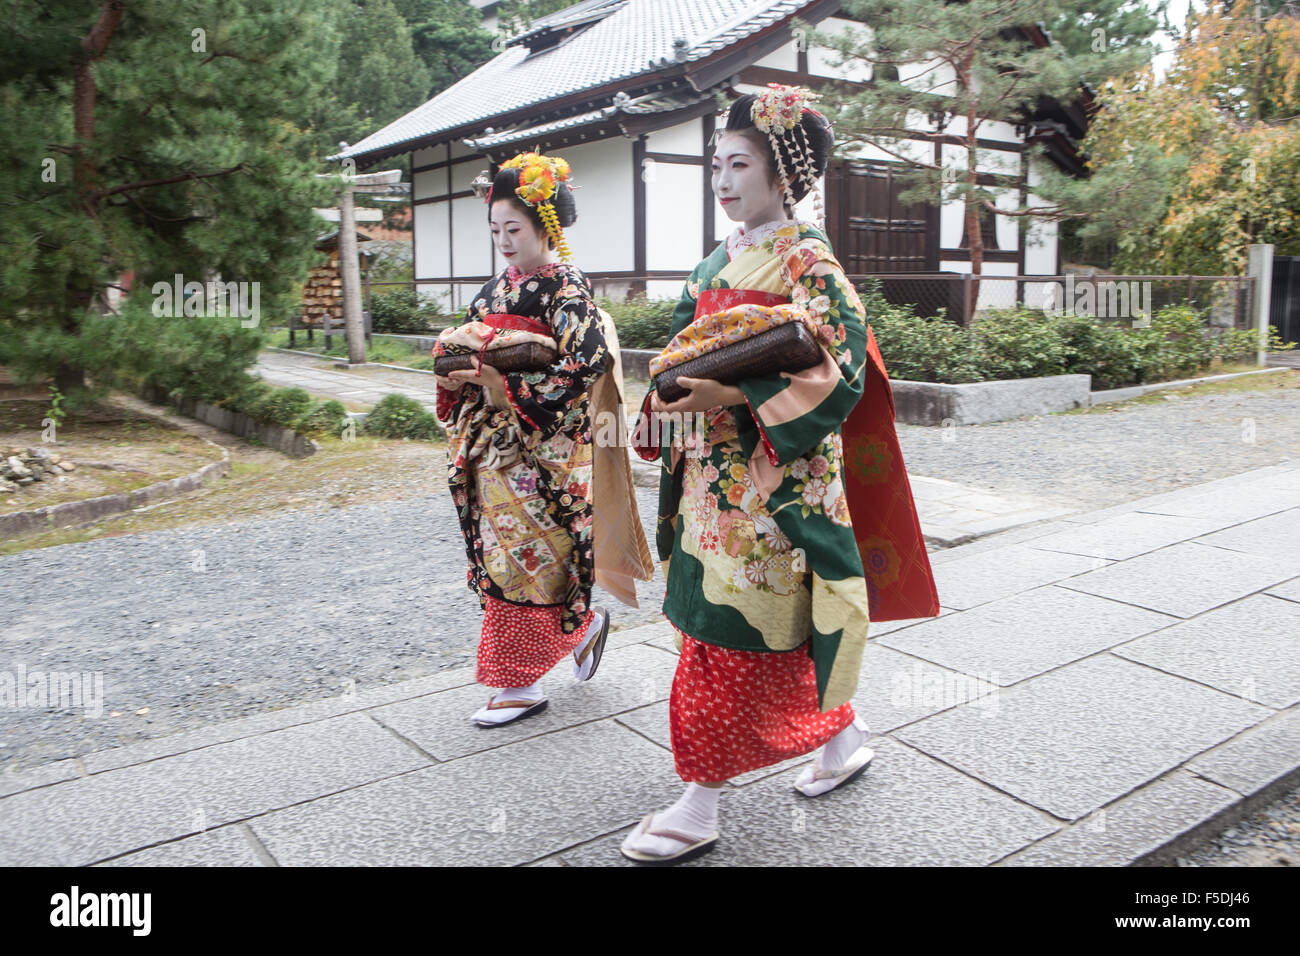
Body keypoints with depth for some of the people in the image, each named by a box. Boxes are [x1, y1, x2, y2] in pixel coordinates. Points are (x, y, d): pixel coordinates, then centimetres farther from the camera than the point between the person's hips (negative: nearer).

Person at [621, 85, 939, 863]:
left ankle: (701, 808, 12)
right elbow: (683, 345, 20)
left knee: (733, 631, -4)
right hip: (712, 472, 8)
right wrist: (672, 392, -2)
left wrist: (732, 397, -24)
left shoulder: (808, 260, -9)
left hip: (773, 478, -8)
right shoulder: (718, 263, 15)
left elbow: (836, 371, -17)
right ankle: (843, 737, 37)